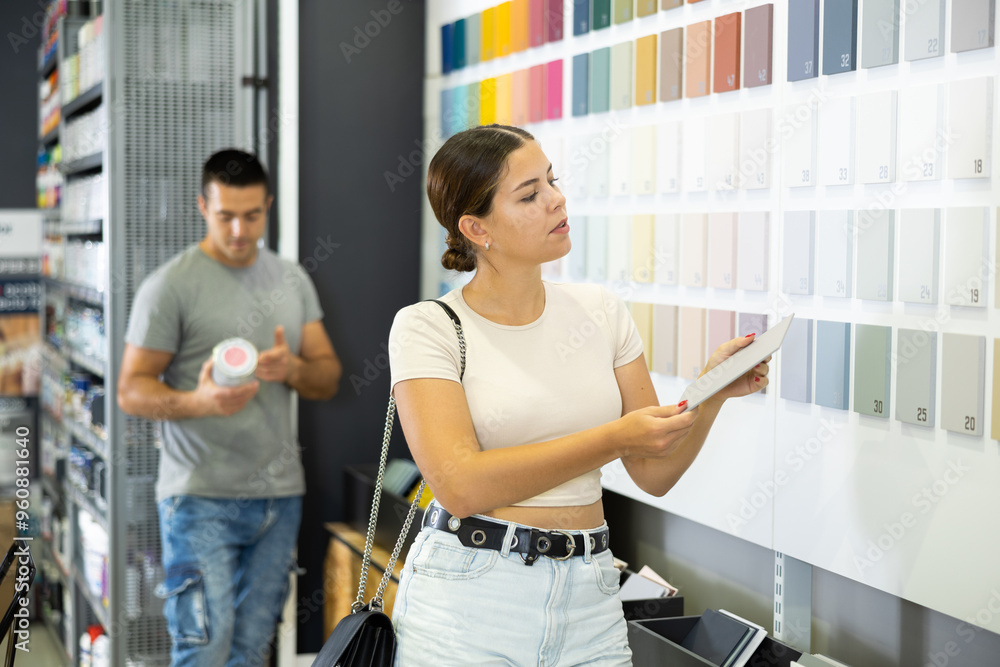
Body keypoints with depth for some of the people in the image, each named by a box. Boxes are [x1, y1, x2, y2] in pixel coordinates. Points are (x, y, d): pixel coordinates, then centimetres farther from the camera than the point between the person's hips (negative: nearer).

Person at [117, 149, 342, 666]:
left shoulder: (293, 281, 11)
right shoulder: (170, 286, -6)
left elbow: (328, 379, 12)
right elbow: (131, 391, -8)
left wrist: (293, 369, -12)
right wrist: (200, 401, -27)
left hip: (280, 493, 5)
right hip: (201, 498, -5)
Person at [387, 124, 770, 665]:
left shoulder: (600, 312, 7)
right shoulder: (428, 328, -6)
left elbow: (654, 472, 8)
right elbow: (460, 486, -18)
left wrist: (712, 393, -9)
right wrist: (615, 438, -19)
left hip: (589, 601, 4)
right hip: (467, 601, -3)